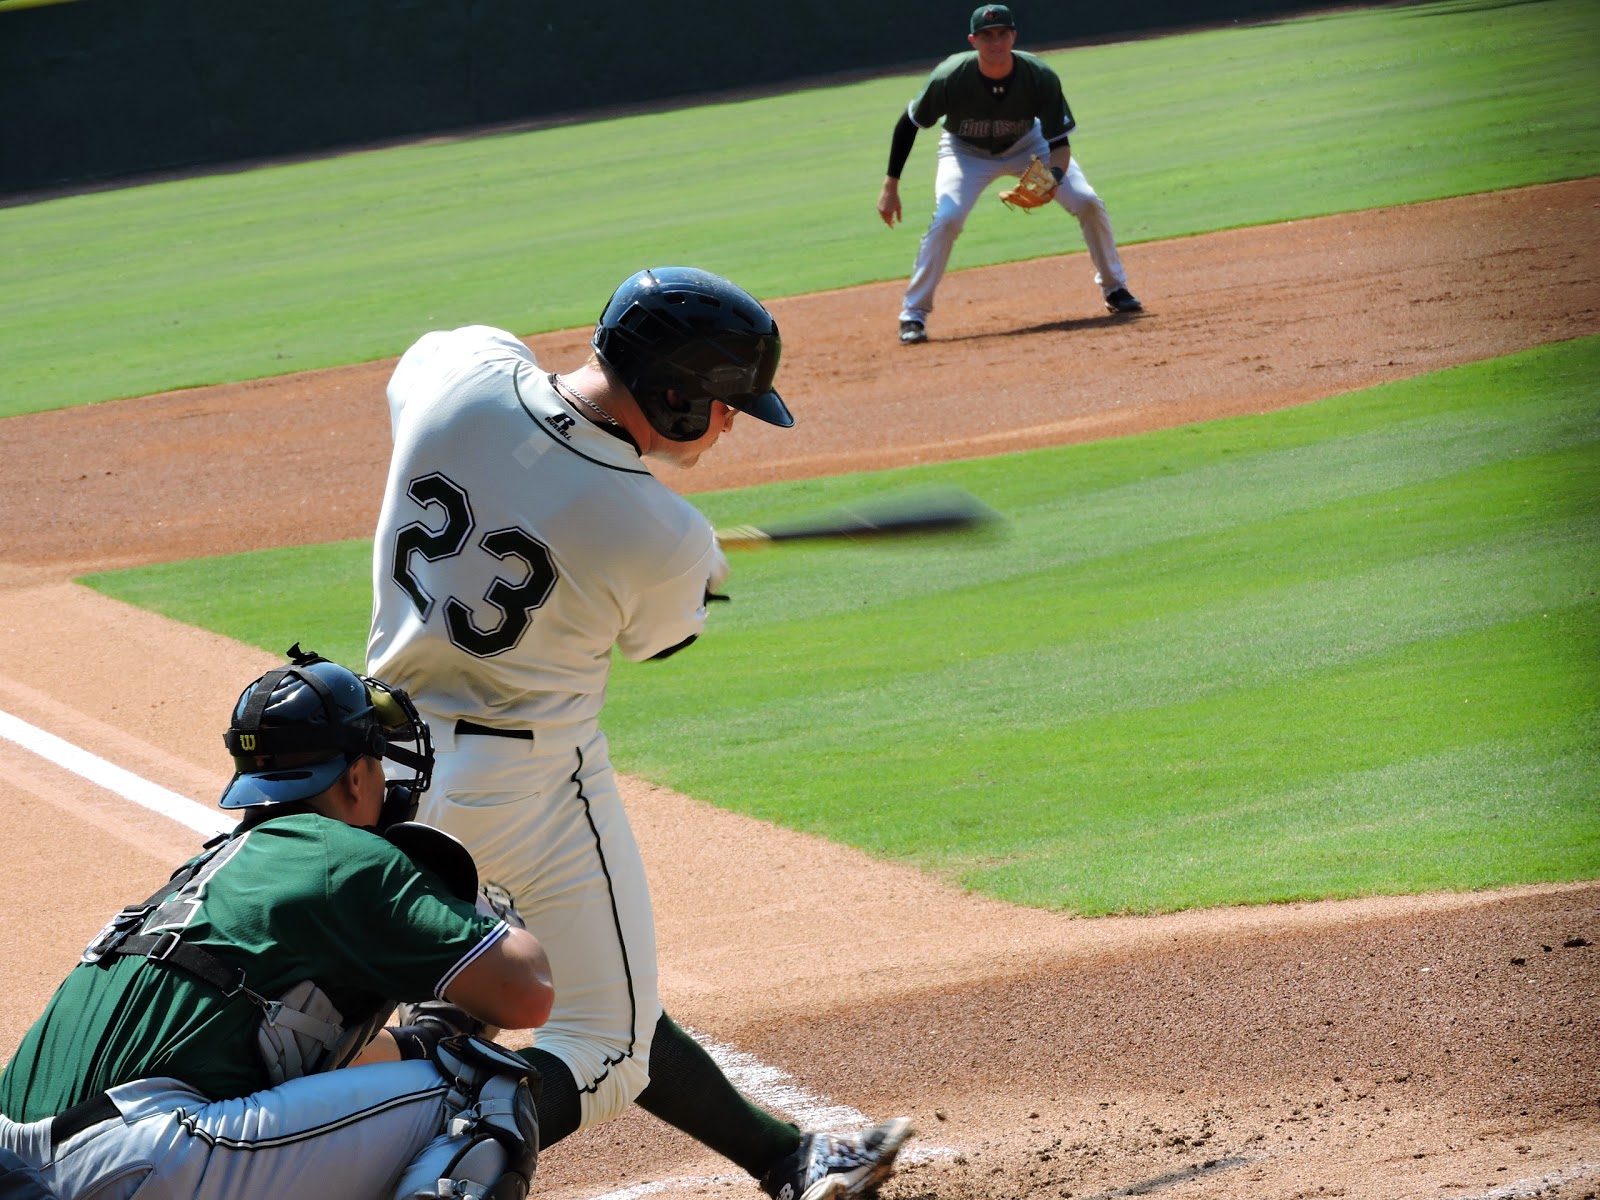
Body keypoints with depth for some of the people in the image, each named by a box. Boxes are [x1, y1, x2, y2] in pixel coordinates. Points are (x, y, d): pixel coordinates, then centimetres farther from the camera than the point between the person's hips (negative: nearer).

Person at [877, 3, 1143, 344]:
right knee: (946, 219, -26)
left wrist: (1052, 178, -45)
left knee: (1088, 202, -11)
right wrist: (890, 186, -18)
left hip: (1027, 145, 2)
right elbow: (908, 124, -18)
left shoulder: (1040, 78, -30)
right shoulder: (950, 78, -33)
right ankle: (913, 315, -12)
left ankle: (1114, 289, 13)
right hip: (966, 152, -2)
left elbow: (1059, 143, -23)